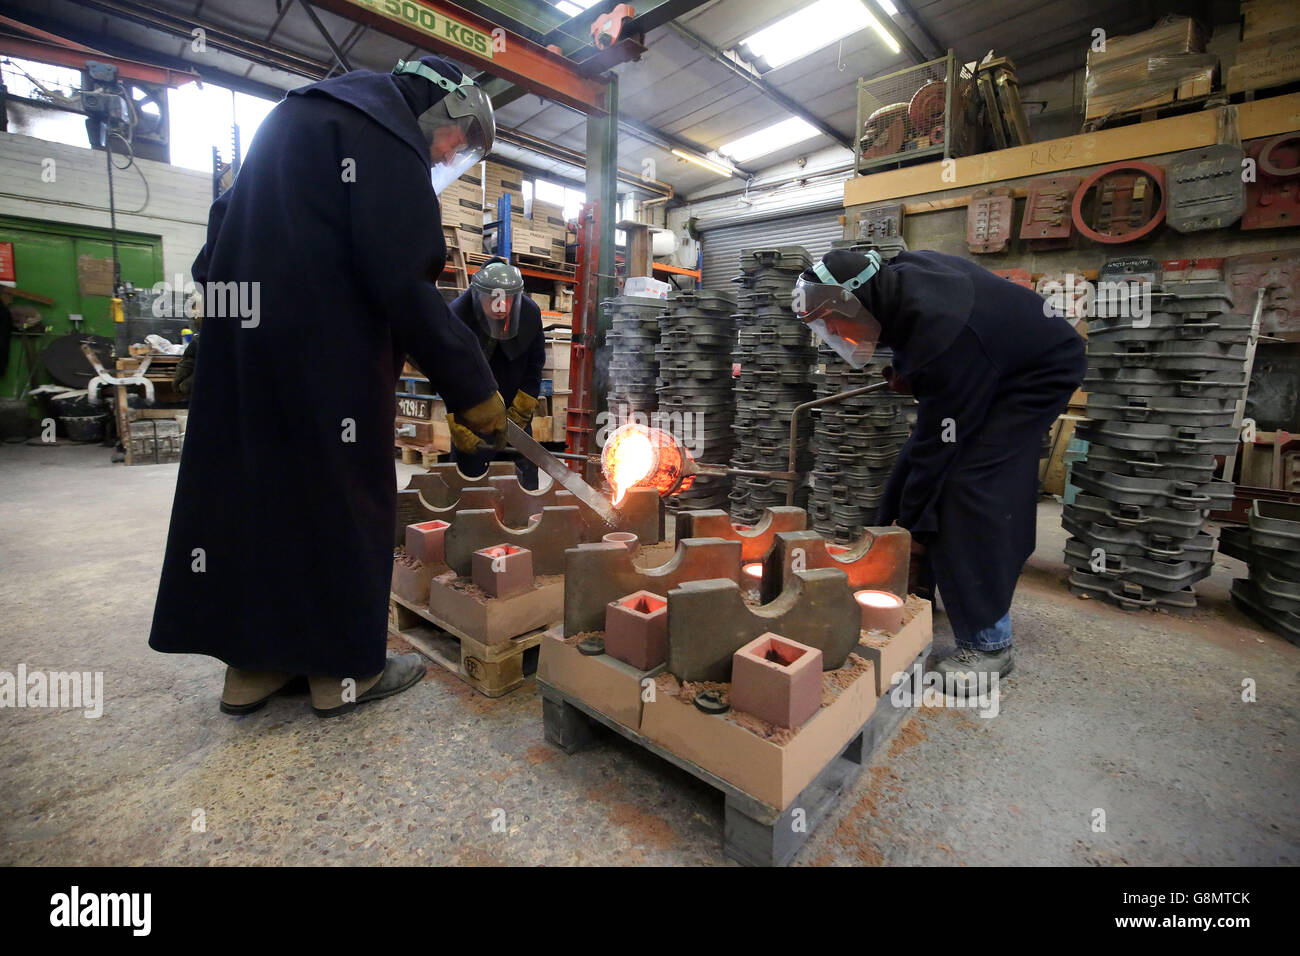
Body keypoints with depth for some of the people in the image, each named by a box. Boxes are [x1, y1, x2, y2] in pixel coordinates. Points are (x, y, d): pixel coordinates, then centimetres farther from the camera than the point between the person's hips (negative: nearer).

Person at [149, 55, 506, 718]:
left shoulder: (306, 112, 24)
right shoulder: (385, 133, -7)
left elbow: (229, 225, 24)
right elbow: (403, 282, -19)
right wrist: (472, 388, -16)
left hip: (240, 338, 10)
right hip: (323, 352, -9)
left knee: (253, 487, 11)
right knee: (341, 495, -1)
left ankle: (253, 666, 22)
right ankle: (345, 670, 11)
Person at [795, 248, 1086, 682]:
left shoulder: (942, 334, -38)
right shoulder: (898, 275, -13)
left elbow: (939, 440, -31)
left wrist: (912, 522, -22)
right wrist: (907, 370, -3)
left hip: (1039, 375, -9)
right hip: (992, 365, 9)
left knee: (972, 484, -20)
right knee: (913, 468, 3)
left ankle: (989, 644, -8)